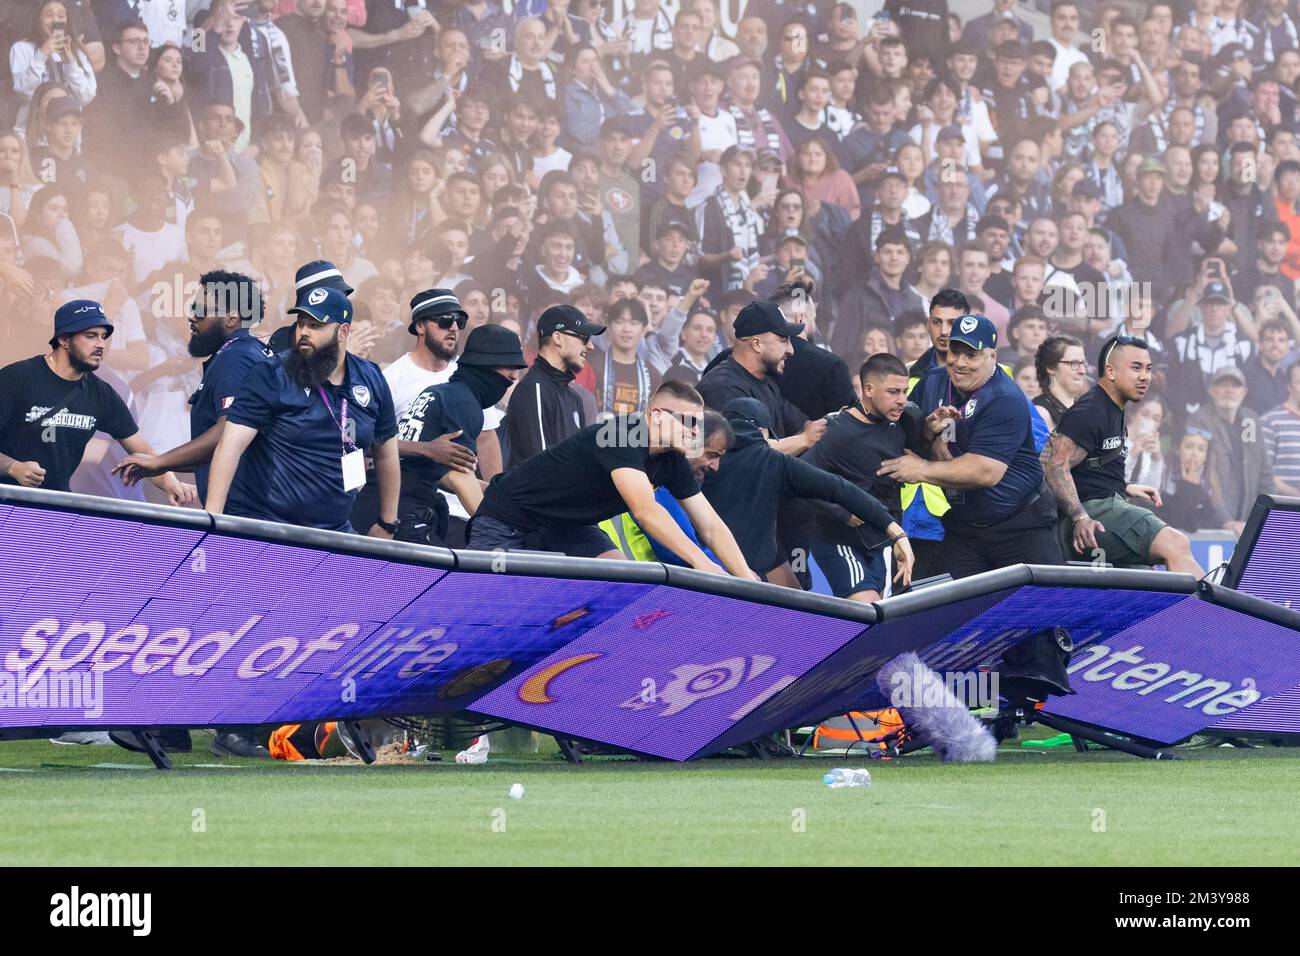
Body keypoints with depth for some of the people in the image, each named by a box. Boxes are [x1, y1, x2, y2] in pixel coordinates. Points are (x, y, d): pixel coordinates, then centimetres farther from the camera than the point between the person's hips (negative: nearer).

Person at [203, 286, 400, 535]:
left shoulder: (371, 381, 6)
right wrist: (212, 515, -26)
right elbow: (230, 445, -16)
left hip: (334, 531, 4)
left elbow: (385, 453, 18)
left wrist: (387, 524, 21)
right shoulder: (270, 377, -8)